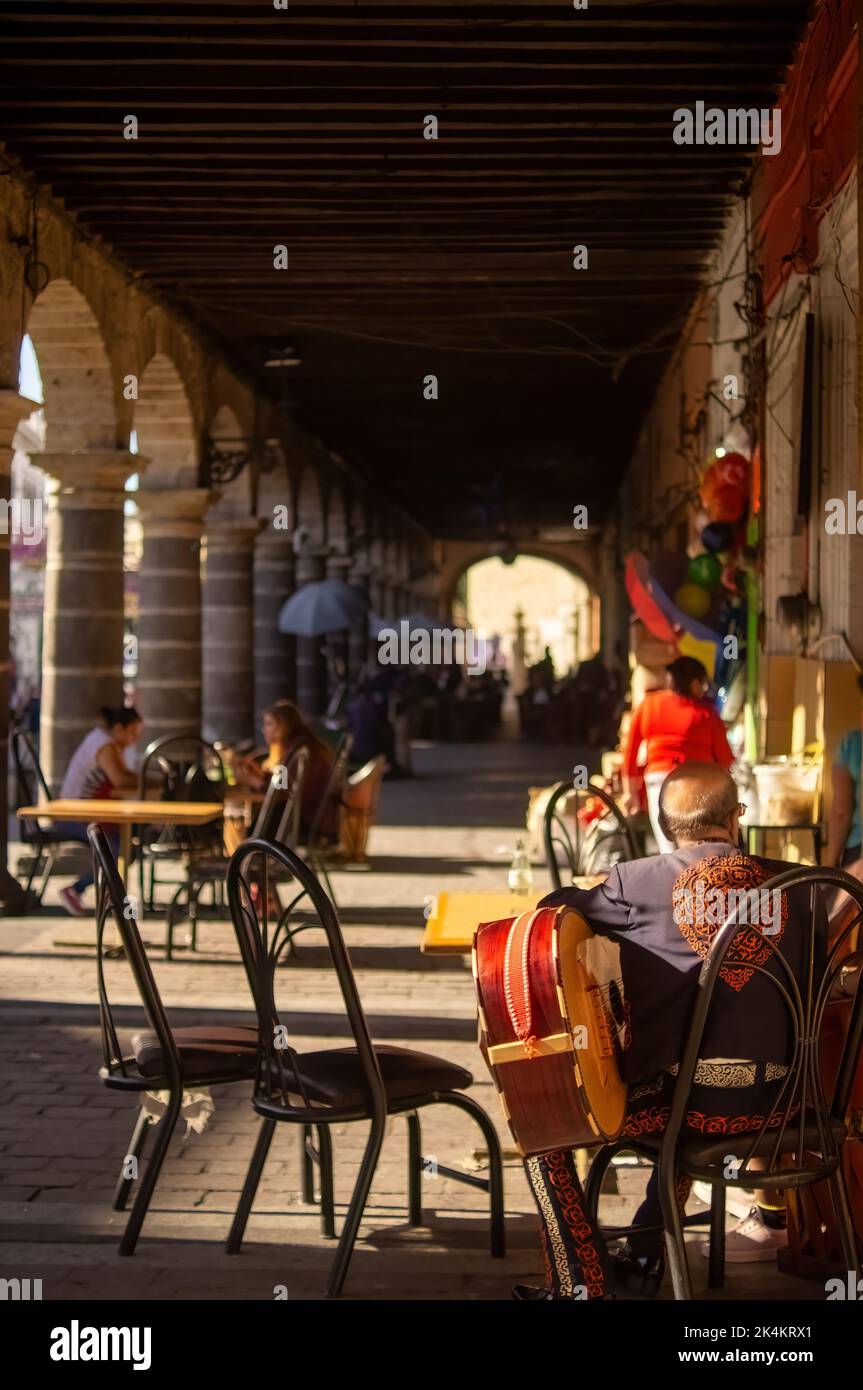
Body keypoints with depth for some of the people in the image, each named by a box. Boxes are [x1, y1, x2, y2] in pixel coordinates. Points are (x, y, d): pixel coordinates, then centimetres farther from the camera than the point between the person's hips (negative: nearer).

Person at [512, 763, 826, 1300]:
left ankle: (584, 1284, 12)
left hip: (681, 1095, -4)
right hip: (772, 1103, 4)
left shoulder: (640, 881, -4)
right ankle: (646, 1253, 40)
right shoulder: (798, 887, 3)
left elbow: (552, 913, 6)